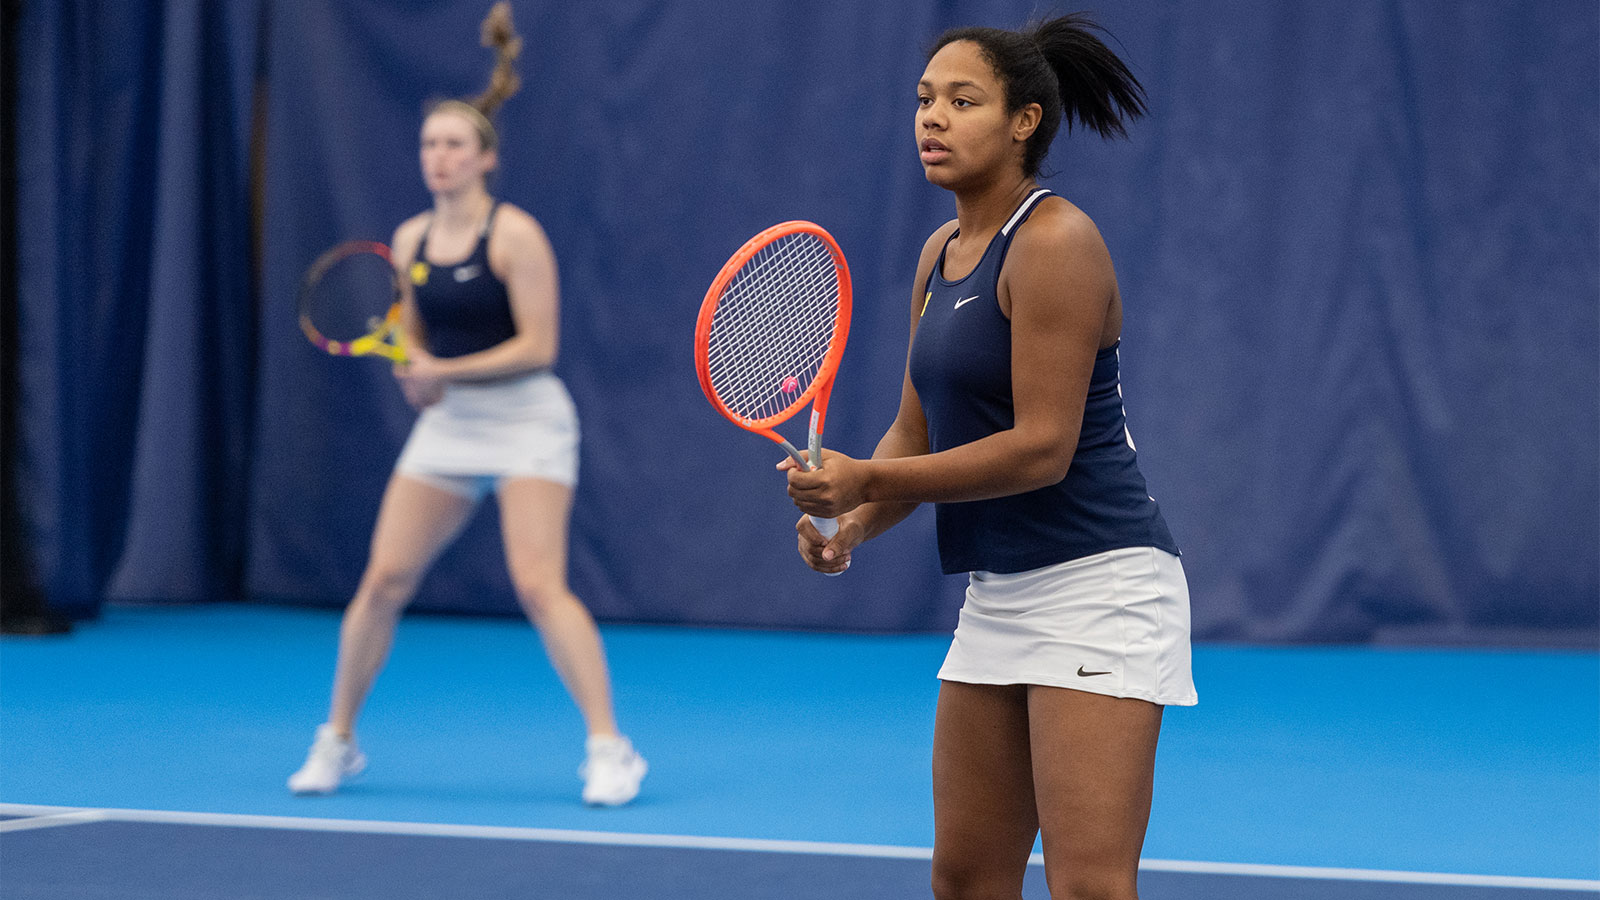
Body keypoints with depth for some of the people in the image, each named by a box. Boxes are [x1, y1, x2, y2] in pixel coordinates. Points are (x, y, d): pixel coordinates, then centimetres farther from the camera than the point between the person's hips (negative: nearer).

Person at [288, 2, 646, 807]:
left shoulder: (514, 235, -12)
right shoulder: (409, 242, 6)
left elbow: (538, 345, -16)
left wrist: (447, 370, -20)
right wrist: (415, 374, -3)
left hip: (525, 420, -6)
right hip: (447, 427, 6)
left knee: (539, 585, -17)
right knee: (383, 578, 1)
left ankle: (609, 751, -12)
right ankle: (336, 742, 15)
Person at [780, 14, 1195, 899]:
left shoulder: (1055, 243, -14)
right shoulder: (941, 252, 13)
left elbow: (1042, 448, -19)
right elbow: (917, 429, 16)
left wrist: (867, 479, -20)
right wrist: (851, 519, -3)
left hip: (1096, 583, -9)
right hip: (997, 591, 9)